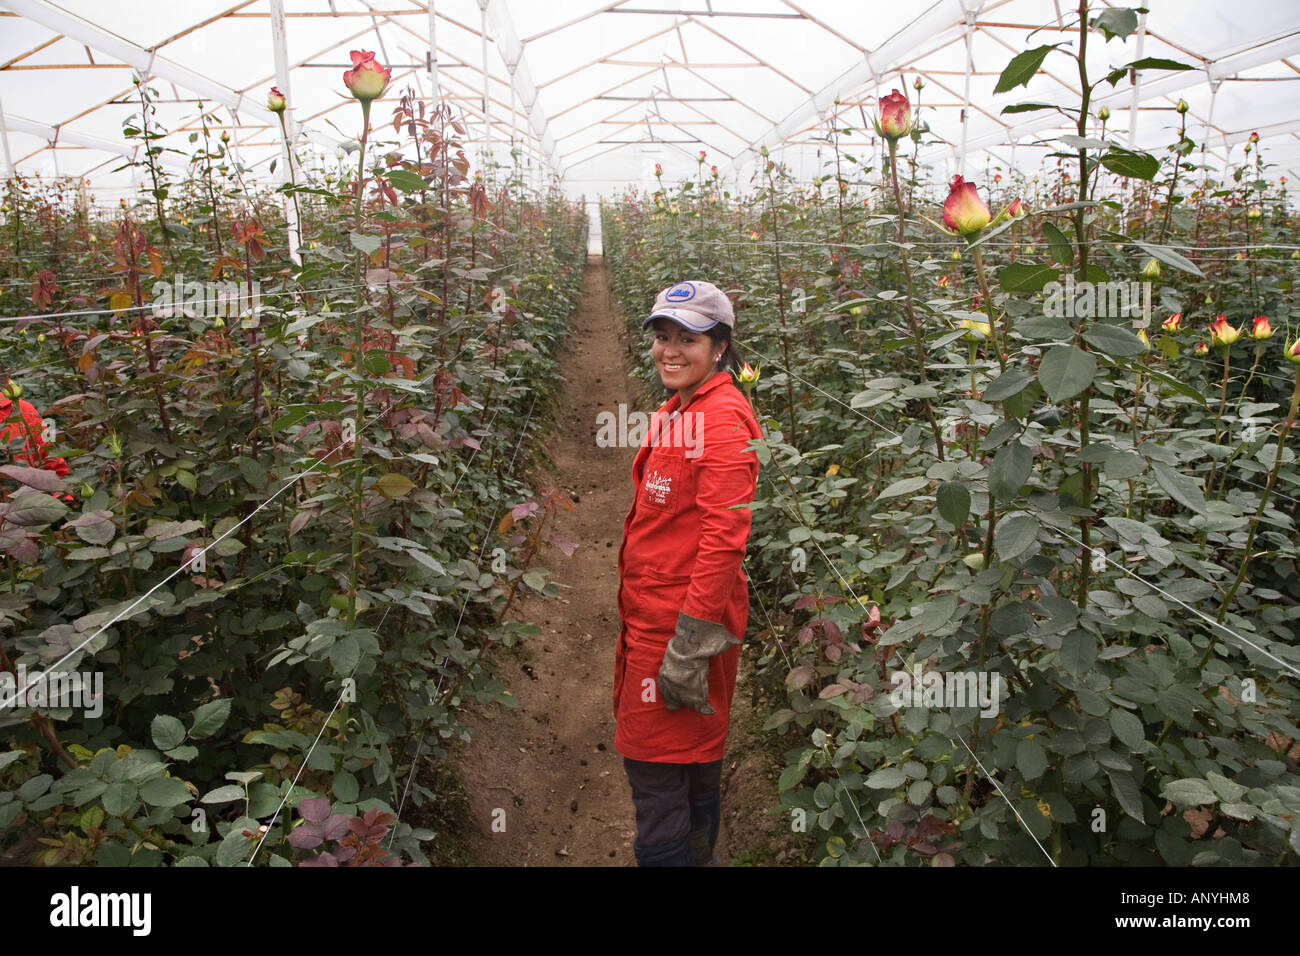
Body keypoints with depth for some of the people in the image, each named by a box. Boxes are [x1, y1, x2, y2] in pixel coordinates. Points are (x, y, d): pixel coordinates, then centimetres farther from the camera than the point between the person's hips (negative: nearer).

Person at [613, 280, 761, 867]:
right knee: (692, 763, 20)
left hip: (685, 618, -10)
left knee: (657, 774, -2)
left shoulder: (722, 416, -16)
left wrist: (690, 645, -23)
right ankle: (696, 856, 35)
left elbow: (724, 536, -23)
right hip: (652, 614, 10)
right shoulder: (678, 411, 14)